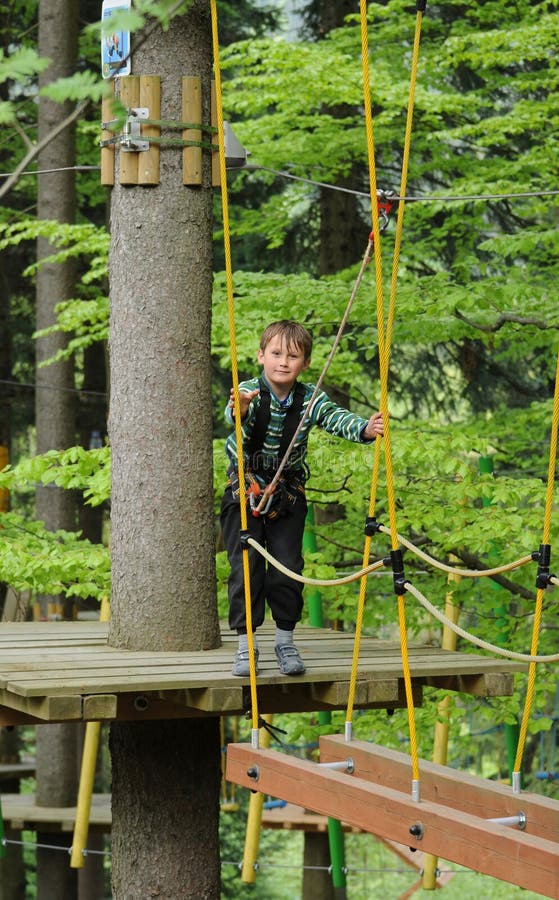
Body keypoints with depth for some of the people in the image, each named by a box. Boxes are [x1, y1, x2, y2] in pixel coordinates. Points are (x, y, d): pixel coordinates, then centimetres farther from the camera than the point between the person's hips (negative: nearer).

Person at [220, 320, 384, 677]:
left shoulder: (310, 399, -8)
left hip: (288, 492, 2)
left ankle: (286, 639, 15)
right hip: (245, 489, -2)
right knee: (245, 567, -4)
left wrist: (365, 428, -46)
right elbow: (236, 414, -39)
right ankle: (246, 644, 4)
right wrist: (239, 411, -65)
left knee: (288, 567, 1)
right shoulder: (250, 392, -17)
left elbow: (338, 419, -24)